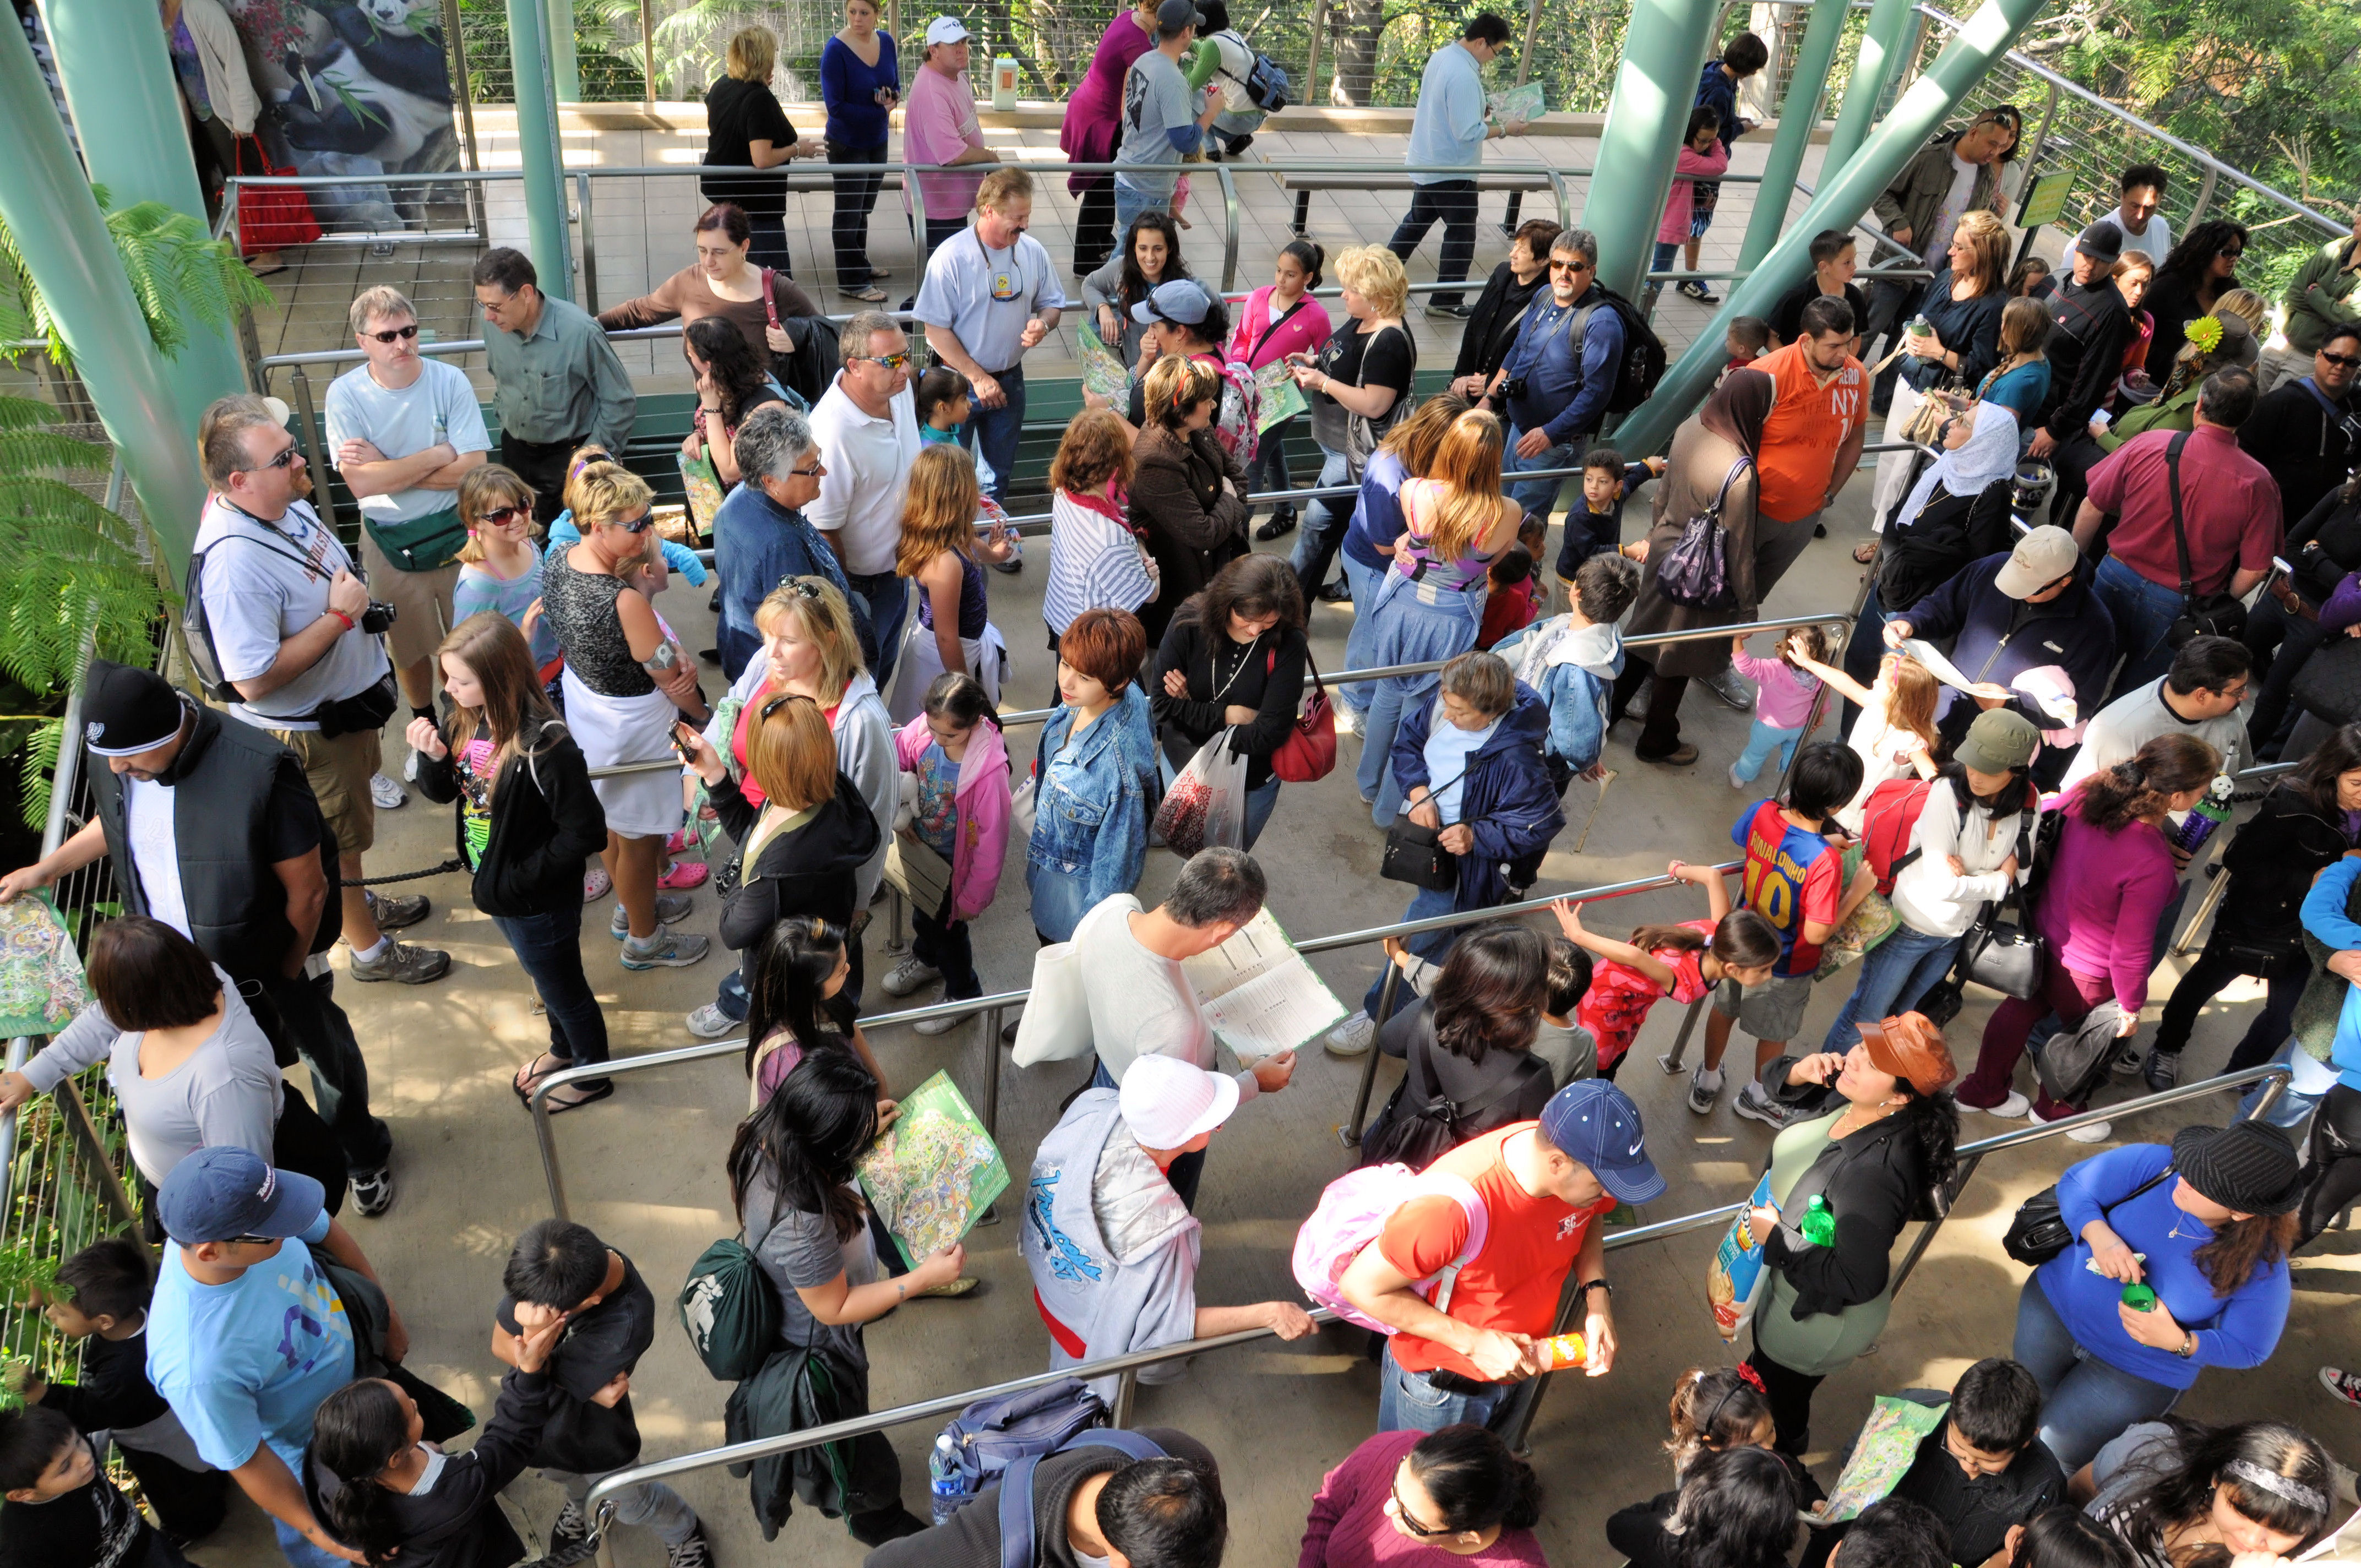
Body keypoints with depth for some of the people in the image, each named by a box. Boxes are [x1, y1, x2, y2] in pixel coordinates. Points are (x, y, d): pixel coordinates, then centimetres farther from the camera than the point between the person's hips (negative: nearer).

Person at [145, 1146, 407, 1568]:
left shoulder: (241, 1207, -32)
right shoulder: (197, 1369, -46)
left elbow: (325, 1230, -8)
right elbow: (245, 1461, -27)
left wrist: (383, 1306, 5)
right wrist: (318, 1532, -14)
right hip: (305, 1458, -5)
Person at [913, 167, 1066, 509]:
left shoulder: (1032, 252, -5)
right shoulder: (951, 257, -20)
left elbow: (1052, 303, 9)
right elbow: (936, 329, -17)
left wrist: (1043, 324, -16)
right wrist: (978, 378, -19)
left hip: (1010, 378, 5)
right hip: (958, 380, -4)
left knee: (1000, 471, 20)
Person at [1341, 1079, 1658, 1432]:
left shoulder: (1584, 1170, -22)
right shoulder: (1453, 1204, -41)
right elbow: (1360, 1285, -29)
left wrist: (1598, 1297, -15)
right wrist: (1473, 1342, -29)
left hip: (1515, 1368, 6)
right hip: (1438, 1386, -5)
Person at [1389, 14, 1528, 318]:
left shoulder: (1441, 56, 3)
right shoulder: (1464, 77, -26)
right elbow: (1469, 133, -27)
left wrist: (1481, 110, 7)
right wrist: (1505, 129, -15)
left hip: (1426, 164, 9)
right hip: (1452, 171, -9)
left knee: (1416, 221, 23)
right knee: (1462, 235, 4)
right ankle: (1445, 302, 11)